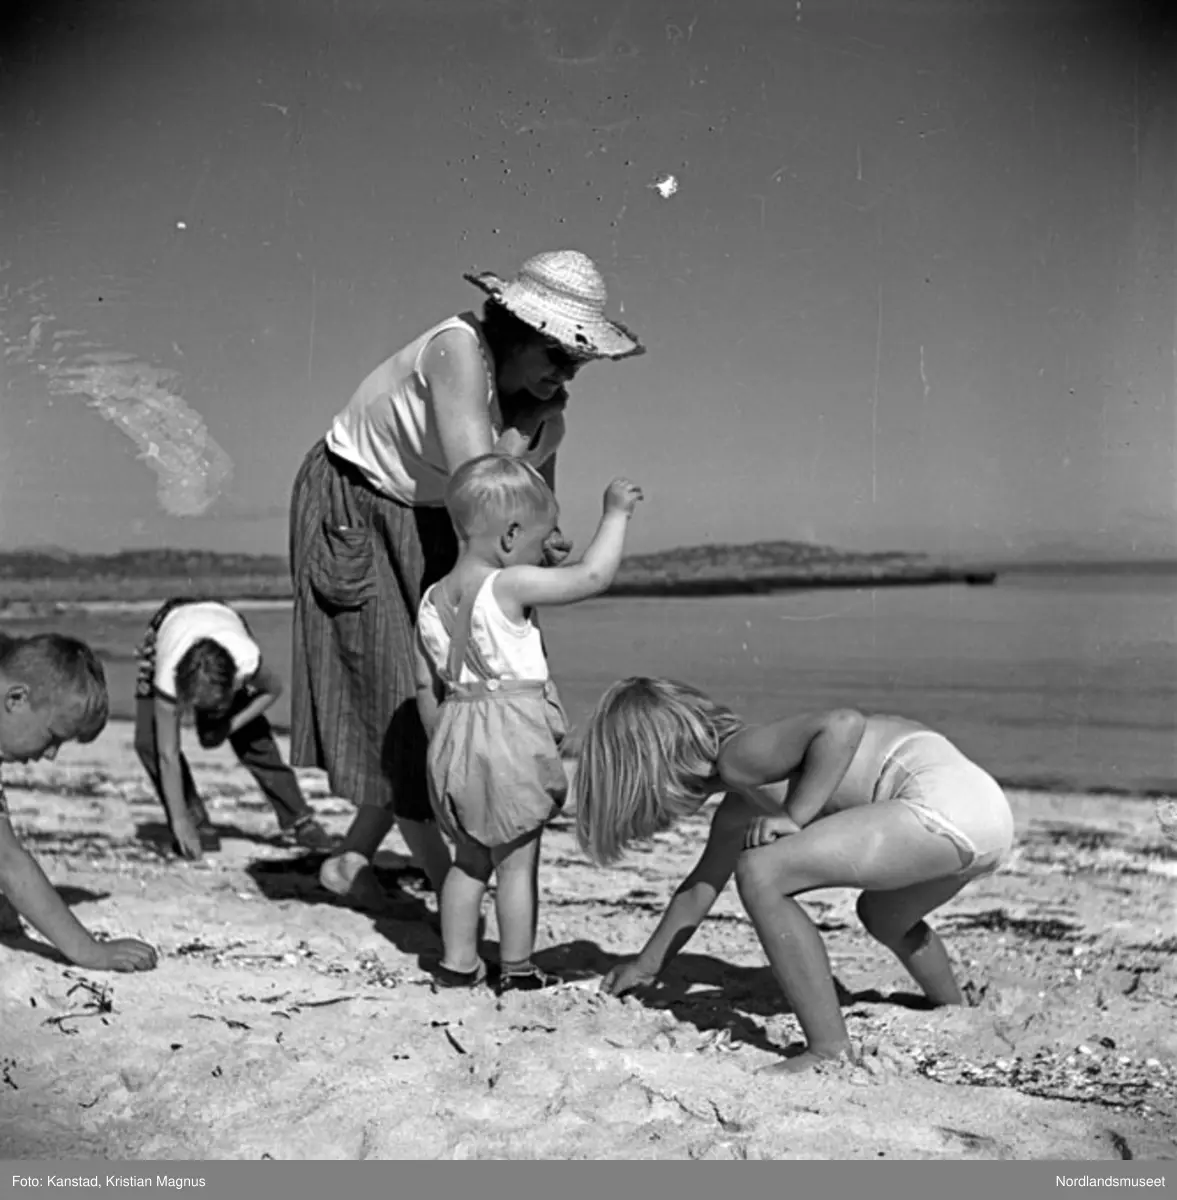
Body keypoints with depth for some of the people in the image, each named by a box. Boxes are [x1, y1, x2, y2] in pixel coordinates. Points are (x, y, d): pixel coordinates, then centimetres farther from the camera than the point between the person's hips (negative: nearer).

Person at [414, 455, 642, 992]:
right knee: (517, 864, 6)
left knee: (470, 860, 19)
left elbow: (426, 686, 11)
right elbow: (592, 575, -18)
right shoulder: (509, 586, -15)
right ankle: (516, 970, 15)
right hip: (511, 737, -7)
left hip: (457, 741, 7)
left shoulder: (432, 600, 6)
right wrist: (616, 513, -6)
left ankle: (458, 962, 24)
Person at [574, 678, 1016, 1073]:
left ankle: (831, 1052, -7)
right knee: (884, 914, 36)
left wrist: (794, 816, -15)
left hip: (945, 805, -11)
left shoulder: (739, 757, -7)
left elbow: (843, 724, -21)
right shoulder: (739, 807, 23)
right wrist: (647, 964, 45)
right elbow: (701, 886, 36)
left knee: (760, 872, -13)